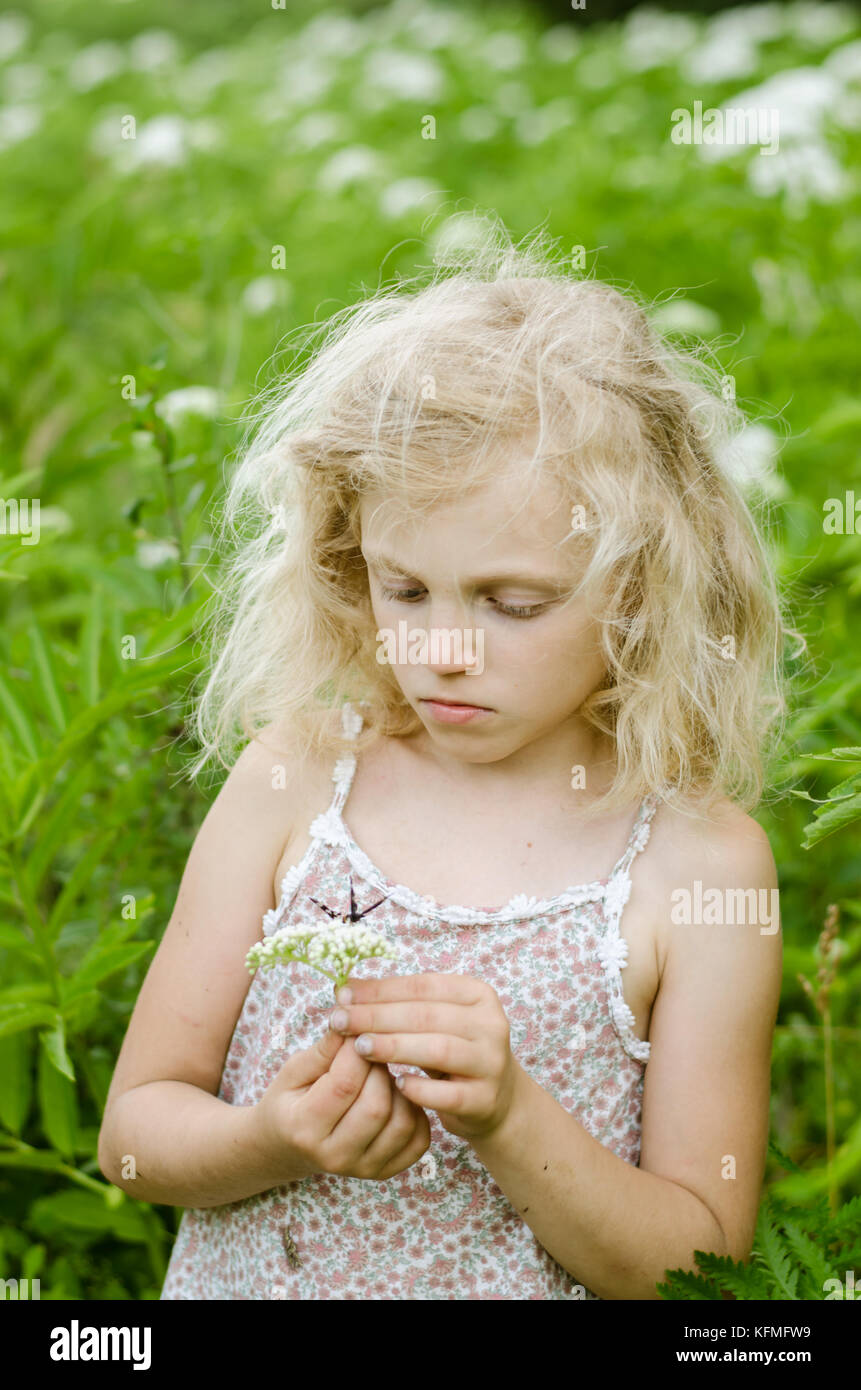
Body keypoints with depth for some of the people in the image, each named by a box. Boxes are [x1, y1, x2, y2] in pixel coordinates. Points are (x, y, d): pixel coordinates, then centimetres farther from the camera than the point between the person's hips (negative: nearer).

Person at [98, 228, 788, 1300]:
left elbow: (700, 1260, -4)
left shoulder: (703, 862, -7)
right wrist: (270, 1142, -17)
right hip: (240, 1284, 2)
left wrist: (509, 1115, -19)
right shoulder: (293, 777, -2)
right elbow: (135, 1129, 2)